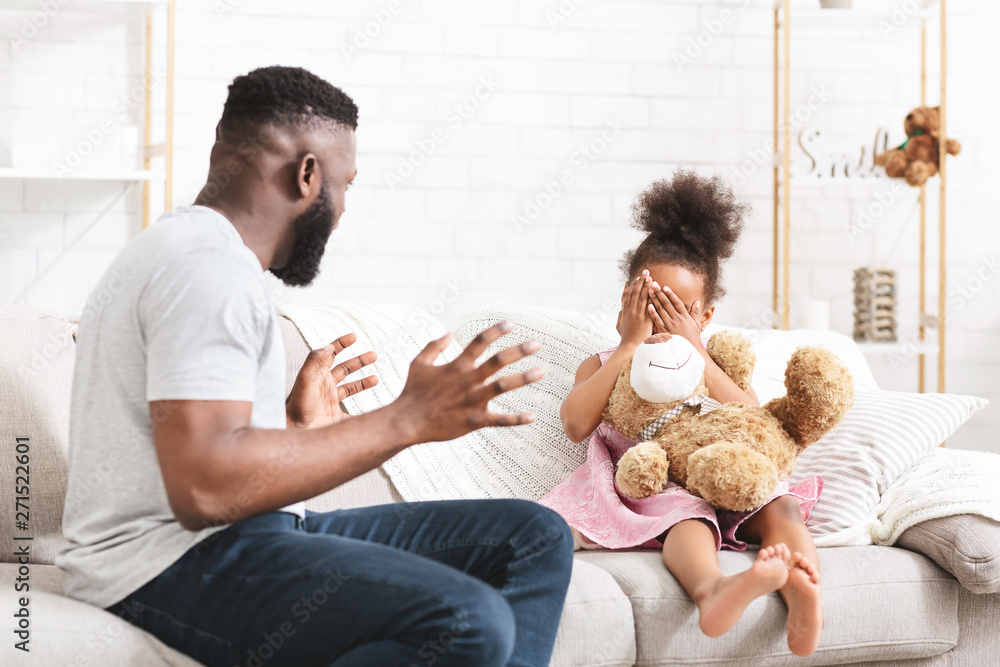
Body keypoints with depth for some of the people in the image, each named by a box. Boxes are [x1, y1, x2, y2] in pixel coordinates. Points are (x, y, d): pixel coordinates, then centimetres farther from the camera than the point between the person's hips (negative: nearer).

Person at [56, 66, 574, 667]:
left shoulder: (192, 249, 20)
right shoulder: (208, 266, -14)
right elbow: (205, 487, -27)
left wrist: (294, 423, 21)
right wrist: (408, 419, -21)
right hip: (172, 564, -10)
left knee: (537, 538, 4)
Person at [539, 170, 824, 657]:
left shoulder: (720, 363, 20)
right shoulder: (603, 365, 17)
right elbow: (576, 425, -7)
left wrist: (693, 349, -4)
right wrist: (630, 343, -5)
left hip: (720, 487, 4)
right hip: (646, 493, -3)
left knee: (779, 507, -27)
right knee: (687, 516, -37)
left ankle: (801, 595, -56)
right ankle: (712, 591, -69)